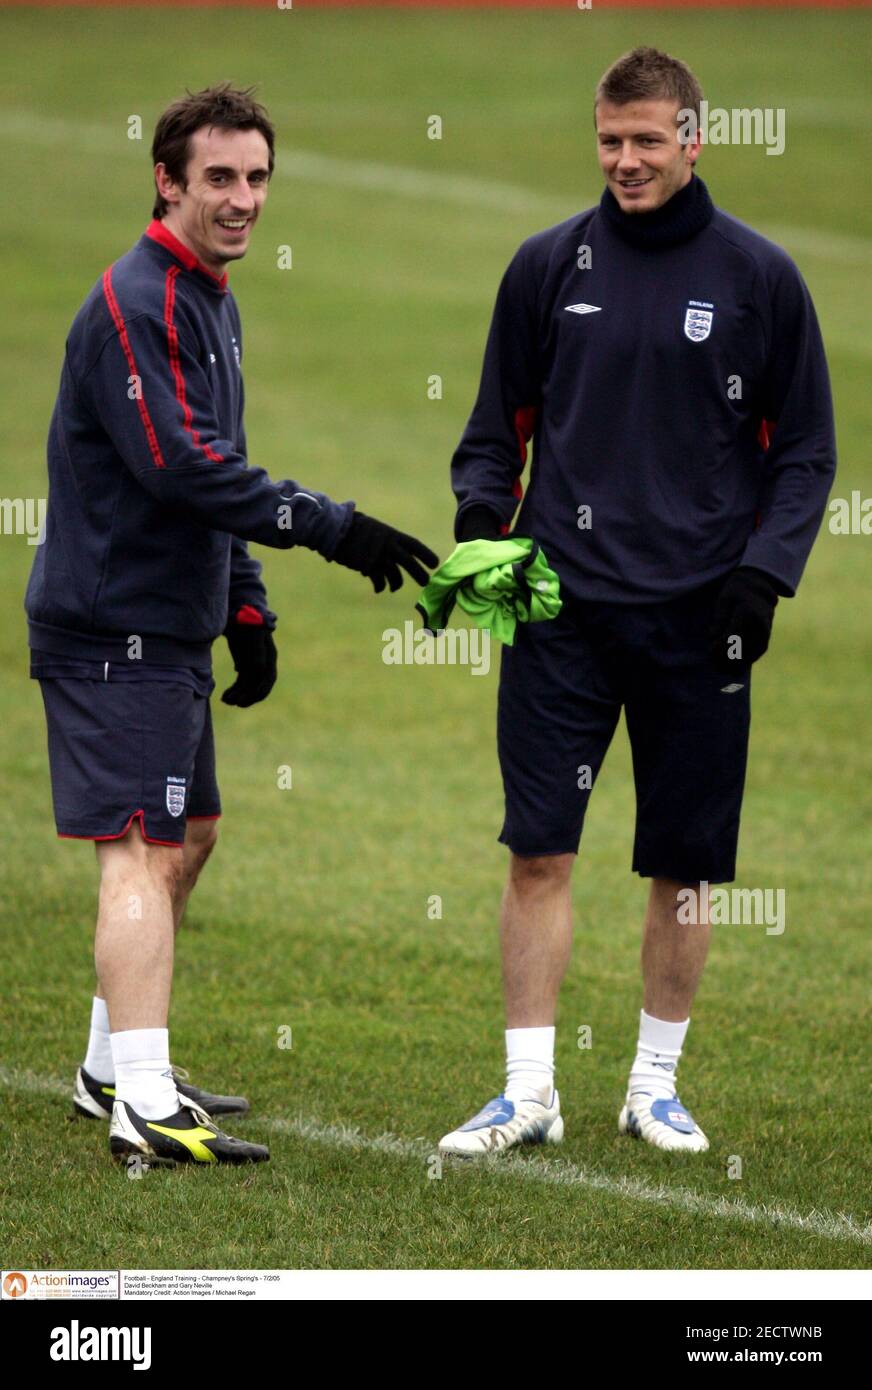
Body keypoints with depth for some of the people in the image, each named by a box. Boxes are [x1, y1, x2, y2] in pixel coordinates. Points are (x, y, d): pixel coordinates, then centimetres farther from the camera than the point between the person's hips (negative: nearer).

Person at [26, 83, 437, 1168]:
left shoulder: (209, 302, 16)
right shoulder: (135, 303, -17)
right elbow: (180, 466, -25)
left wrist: (245, 609, 18)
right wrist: (329, 527, -22)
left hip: (168, 628, 10)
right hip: (115, 627, -10)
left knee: (187, 836, 17)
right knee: (143, 854, -14)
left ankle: (114, 1068, 28)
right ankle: (143, 1107, -18)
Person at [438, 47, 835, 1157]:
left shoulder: (759, 277, 2)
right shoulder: (549, 265, 6)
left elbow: (805, 450, 5)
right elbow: (499, 424, 14)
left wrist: (765, 567, -8)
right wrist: (481, 513, -5)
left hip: (696, 615, 0)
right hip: (560, 607, 1)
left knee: (685, 867, 5)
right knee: (538, 852, -4)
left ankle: (654, 1086, 18)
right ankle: (529, 1090, 2)